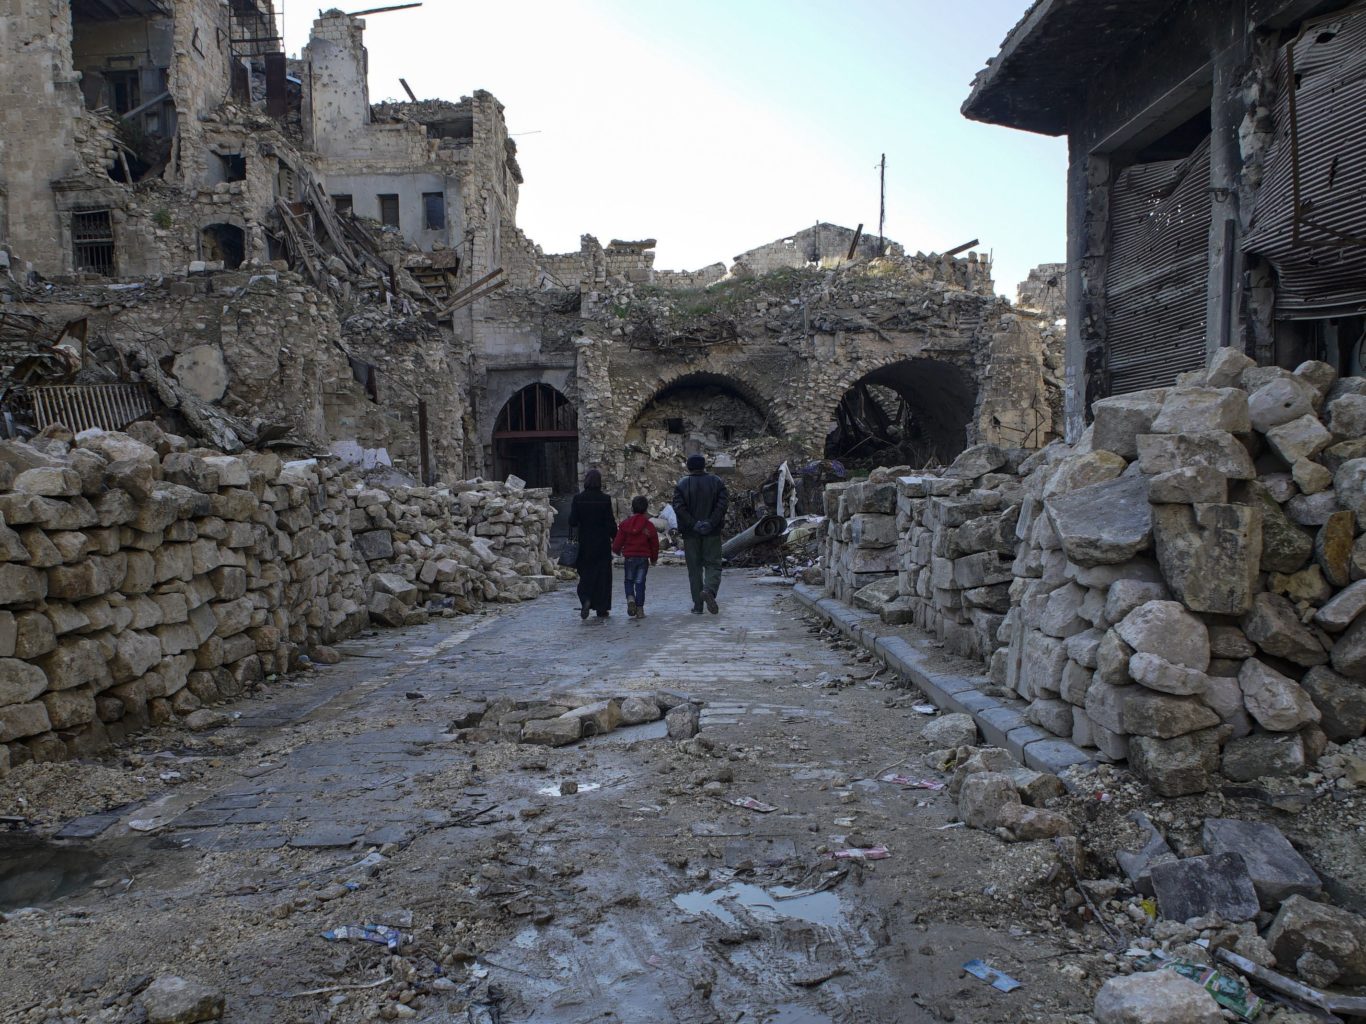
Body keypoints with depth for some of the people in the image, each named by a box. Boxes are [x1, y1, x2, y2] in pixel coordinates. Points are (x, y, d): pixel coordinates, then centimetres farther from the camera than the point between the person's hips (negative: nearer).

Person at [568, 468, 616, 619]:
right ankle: (601, 609, 10)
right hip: (602, 543, -1)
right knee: (602, 574, 7)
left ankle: (586, 600, -10)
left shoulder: (578, 498, -4)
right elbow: (611, 522, -6)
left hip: (584, 542, 1)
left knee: (585, 573, 14)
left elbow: (572, 521, -4)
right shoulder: (605, 499, -8)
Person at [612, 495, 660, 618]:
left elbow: (618, 541, -3)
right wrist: (654, 559, 19)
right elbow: (655, 544, 4)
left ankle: (630, 598, -12)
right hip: (644, 558, 0)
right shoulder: (649, 525, -2)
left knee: (629, 581, 16)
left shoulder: (625, 523, -5)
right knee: (640, 582, 5)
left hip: (629, 557, 0)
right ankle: (640, 609, 4)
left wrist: (616, 550, 20)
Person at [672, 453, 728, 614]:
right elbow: (723, 502, -10)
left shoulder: (682, 484, 1)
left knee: (694, 568, 8)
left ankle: (698, 605, 8)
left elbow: (678, 507, -12)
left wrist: (693, 524, -12)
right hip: (712, 532, 0)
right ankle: (709, 589, -25)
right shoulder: (716, 481, 3)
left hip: (690, 533, 0)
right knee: (713, 564, 5)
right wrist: (711, 522, -12)